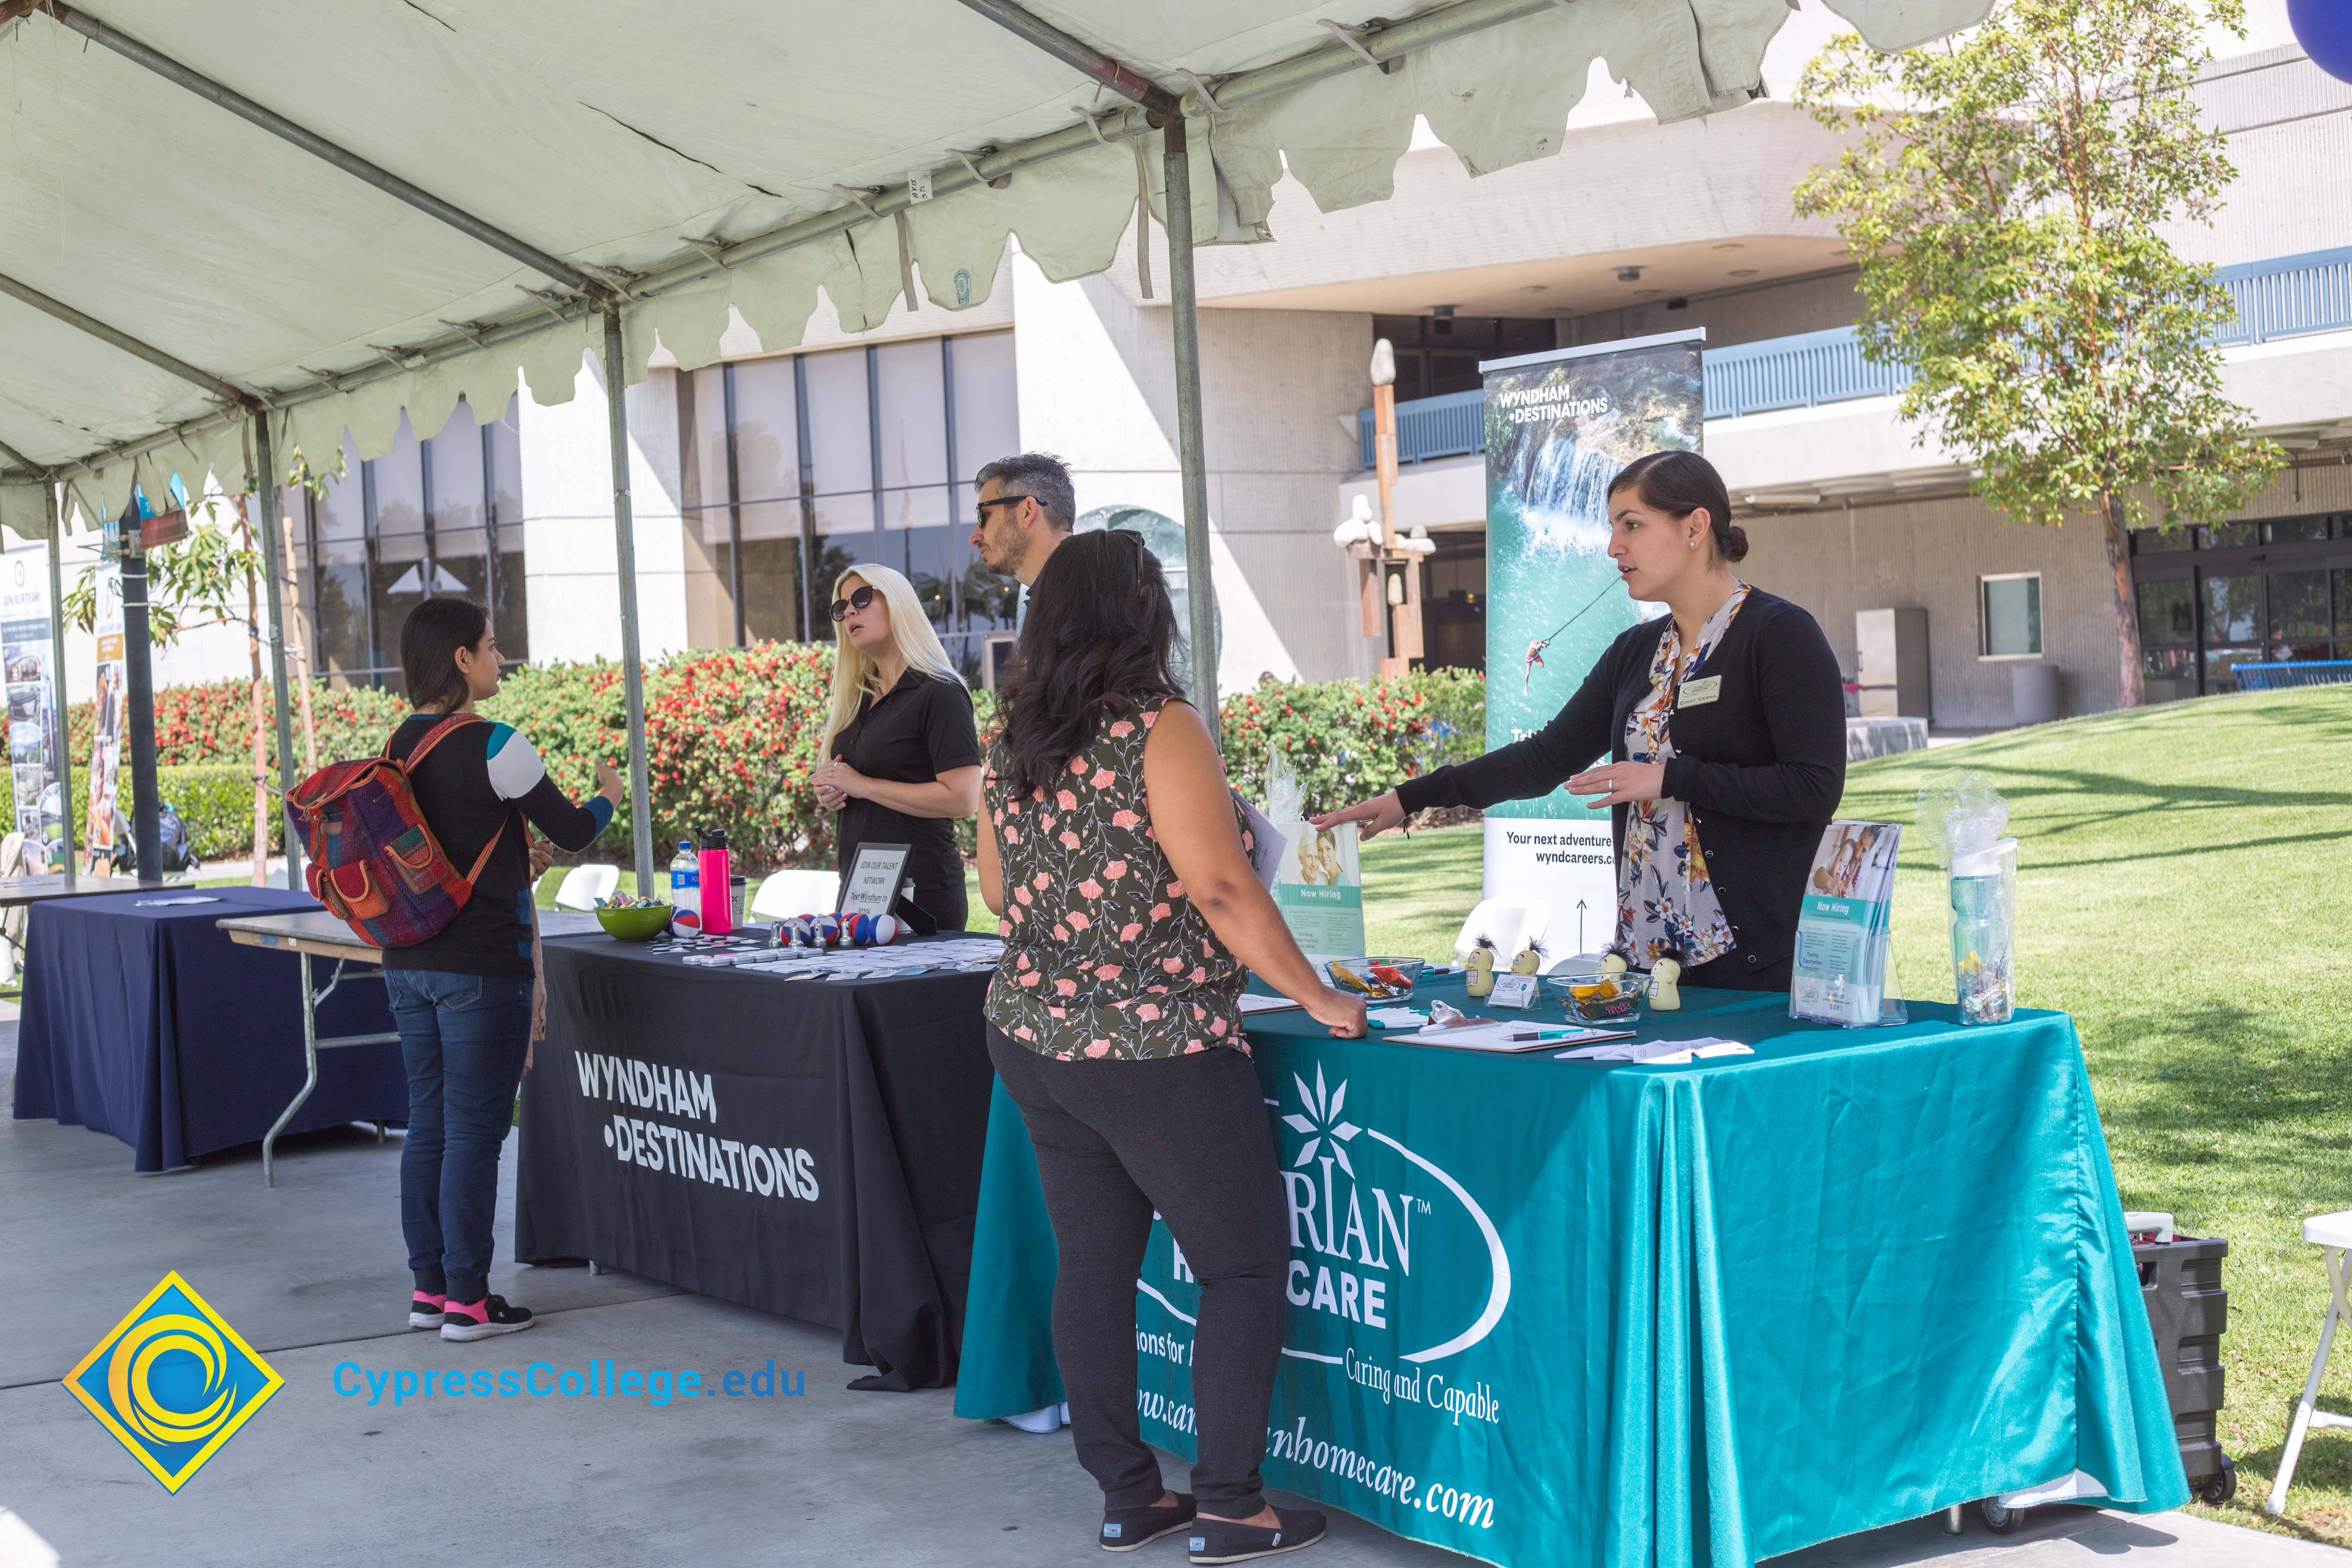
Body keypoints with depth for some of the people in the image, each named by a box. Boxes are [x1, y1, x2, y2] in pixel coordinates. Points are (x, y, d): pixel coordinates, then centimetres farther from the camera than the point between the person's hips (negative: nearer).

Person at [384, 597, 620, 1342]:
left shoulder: (401, 744, 8)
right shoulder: (492, 747, -14)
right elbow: (572, 832, -7)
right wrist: (609, 794, 14)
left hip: (409, 964, 7)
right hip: (481, 966, -7)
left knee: (428, 1125, 12)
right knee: (475, 1130, -1)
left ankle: (428, 1288, 19)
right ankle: (466, 1300, 4)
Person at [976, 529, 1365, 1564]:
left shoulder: (1012, 742, 6)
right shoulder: (1158, 731, -15)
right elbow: (1222, 889, -19)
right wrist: (1317, 1000, -10)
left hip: (1035, 1041, 7)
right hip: (1156, 1051, -7)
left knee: (1093, 1268, 13)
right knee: (1245, 1268, 5)